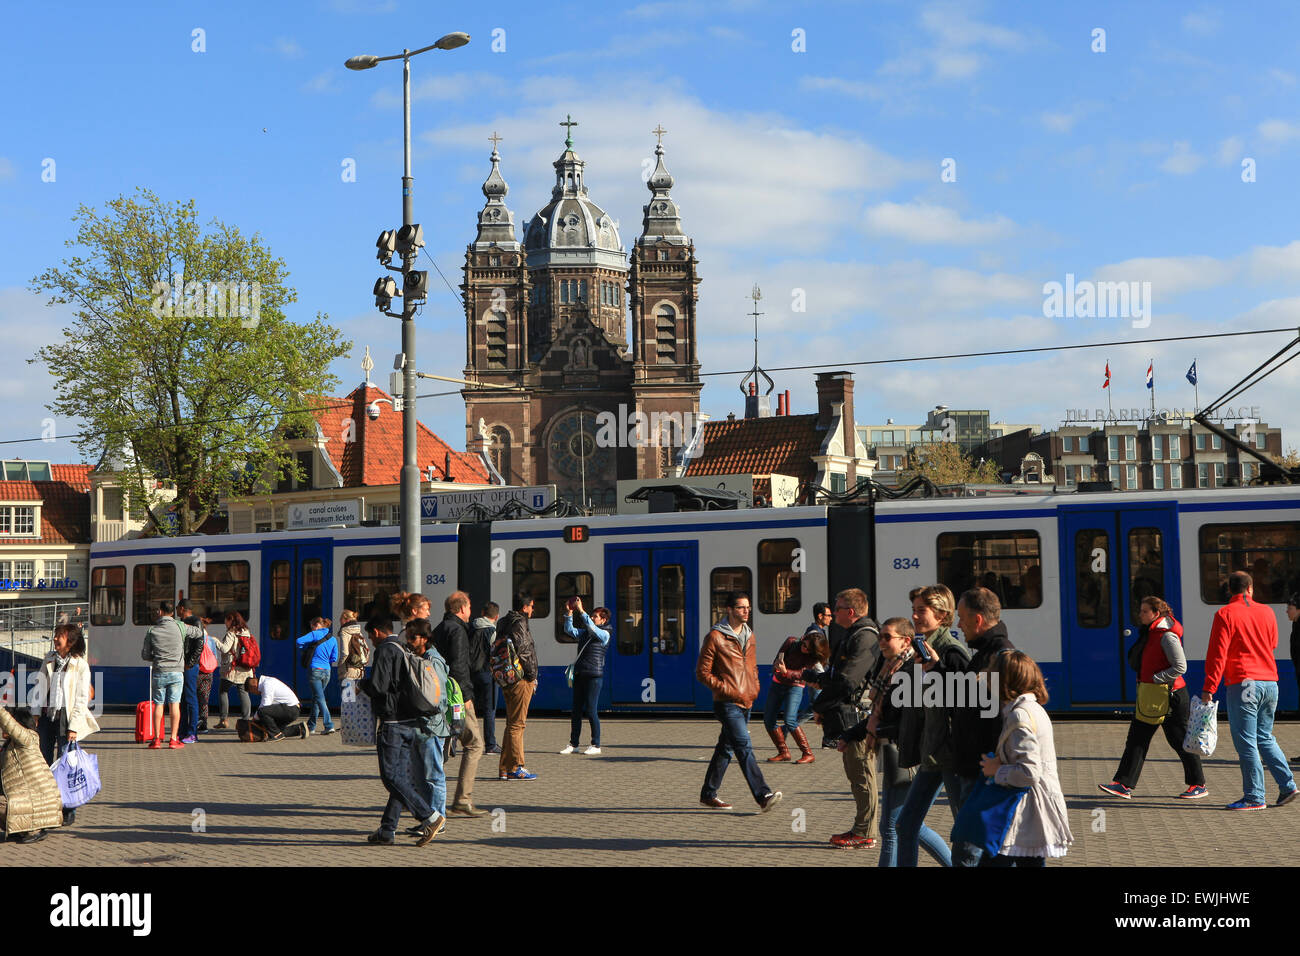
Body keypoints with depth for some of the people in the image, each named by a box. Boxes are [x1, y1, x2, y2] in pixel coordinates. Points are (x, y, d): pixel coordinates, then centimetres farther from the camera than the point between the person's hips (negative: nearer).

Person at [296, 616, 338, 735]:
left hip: (315, 670, -6)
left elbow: (298, 641, -9)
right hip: (327, 671, 6)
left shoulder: (315, 634, -4)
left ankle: (329, 725, -17)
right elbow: (334, 658, 11)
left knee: (320, 698, -7)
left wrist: (308, 645, 9)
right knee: (316, 698, 17)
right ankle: (311, 726, 23)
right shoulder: (332, 639, 12)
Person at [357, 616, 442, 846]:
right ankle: (388, 830, 12)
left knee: (391, 776, -8)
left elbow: (378, 686, -18)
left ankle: (430, 818, -15)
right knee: (401, 775, 8)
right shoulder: (404, 650, 18)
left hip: (392, 722, -9)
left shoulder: (384, 650, -9)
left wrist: (361, 683, 2)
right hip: (410, 721, 9)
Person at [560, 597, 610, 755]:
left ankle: (596, 745, 0)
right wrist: (570, 613, 0)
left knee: (590, 710, -7)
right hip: (580, 675, 7)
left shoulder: (604, 634, -3)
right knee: (576, 711, 7)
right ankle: (573, 744, 12)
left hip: (594, 676, -7)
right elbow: (569, 630, 12)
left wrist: (581, 611, -21)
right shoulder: (584, 632, 17)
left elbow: (591, 627, -19)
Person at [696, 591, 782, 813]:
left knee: (726, 748, 13)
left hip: (746, 703, 7)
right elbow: (703, 673, -8)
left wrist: (754, 689, 8)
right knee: (744, 748, -15)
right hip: (727, 703, -7)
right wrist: (730, 692, -14)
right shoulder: (715, 637, -8)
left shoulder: (750, 636, 14)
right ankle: (763, 796, -21)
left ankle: (708, 794, 23)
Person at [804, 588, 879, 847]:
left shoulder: (864, 638, -16)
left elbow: (846, 679, -23)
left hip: (856, 717, -11)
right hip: (849, 718, 11)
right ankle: (864, 828, 23)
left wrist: (814, 677, -7)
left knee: (862, 774, -5)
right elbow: (840, 674, 22)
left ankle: (865, 833, 0)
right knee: (857, 774, 15)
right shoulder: (853, 635, 18)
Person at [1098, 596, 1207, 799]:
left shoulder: (1167, 636, -17)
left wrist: (1155, 679, -20)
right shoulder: (1151, 632, 12)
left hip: (1170, 696, -10)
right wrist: (1143, 682, 12)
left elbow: (1180, 667, -22)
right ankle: (1124, 785, 2)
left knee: (1180, 740, 2)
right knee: (1137, 738, 3)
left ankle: (1198, 785, 16)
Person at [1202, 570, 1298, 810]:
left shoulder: (1225, 614, -6)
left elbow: (1217, 654, -11)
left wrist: (1209, 688, -11)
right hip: (1270, 682, 6)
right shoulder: (1267, 612, 9)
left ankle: (1254, 797, -1)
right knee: (1265, 737, 18)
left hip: (1242, 683, -6)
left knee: (1246, 741, -2)